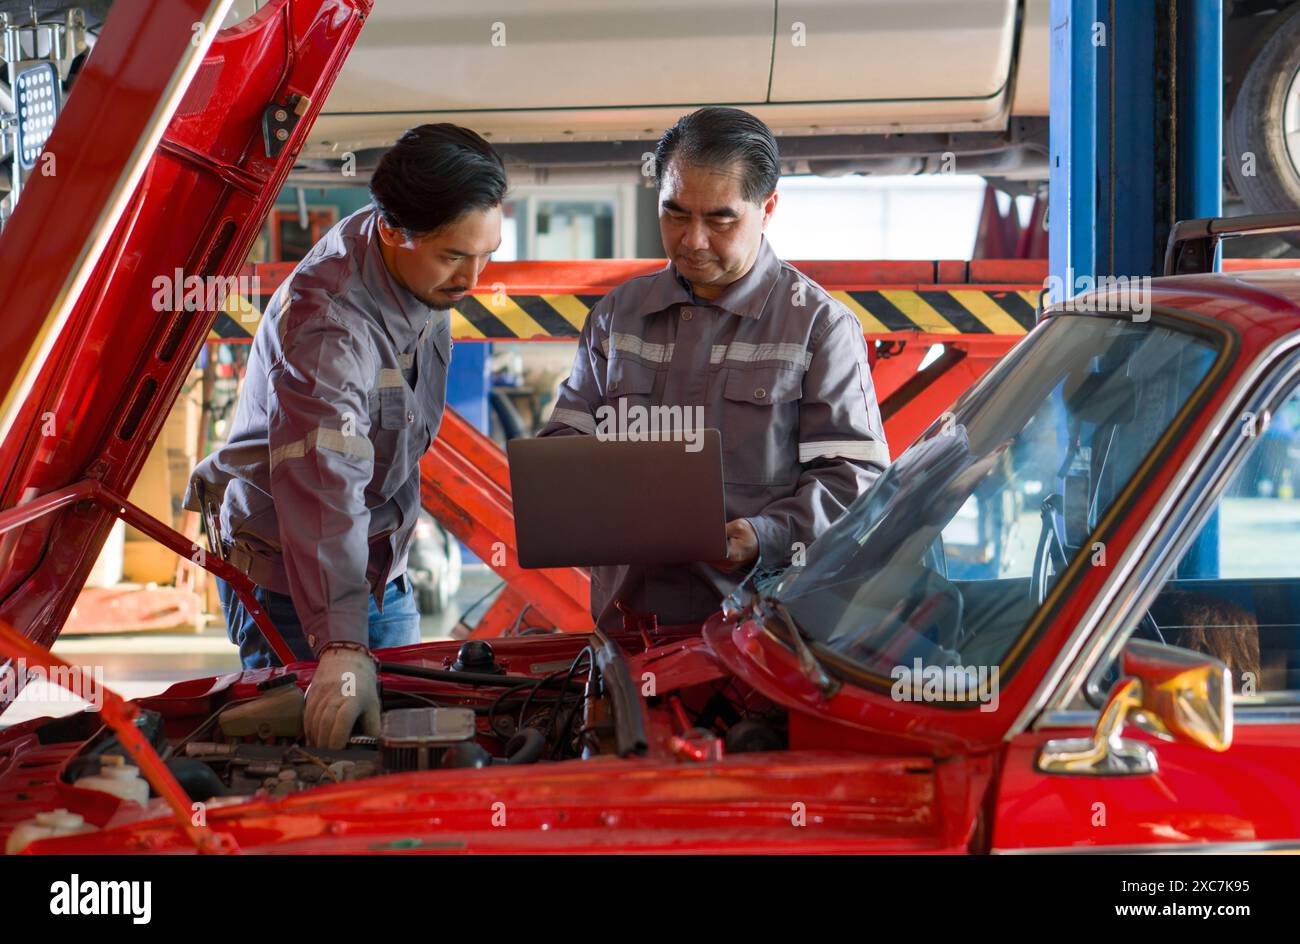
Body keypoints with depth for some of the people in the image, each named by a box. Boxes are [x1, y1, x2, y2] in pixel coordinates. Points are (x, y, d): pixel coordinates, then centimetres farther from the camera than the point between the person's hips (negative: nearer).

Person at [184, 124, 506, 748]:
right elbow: (323, 492, -45)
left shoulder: (425, 273, -6)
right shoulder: (328, 327, -34)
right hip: (288, 576, -8)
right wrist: (341, 645, -53)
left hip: (381, 563, 8)